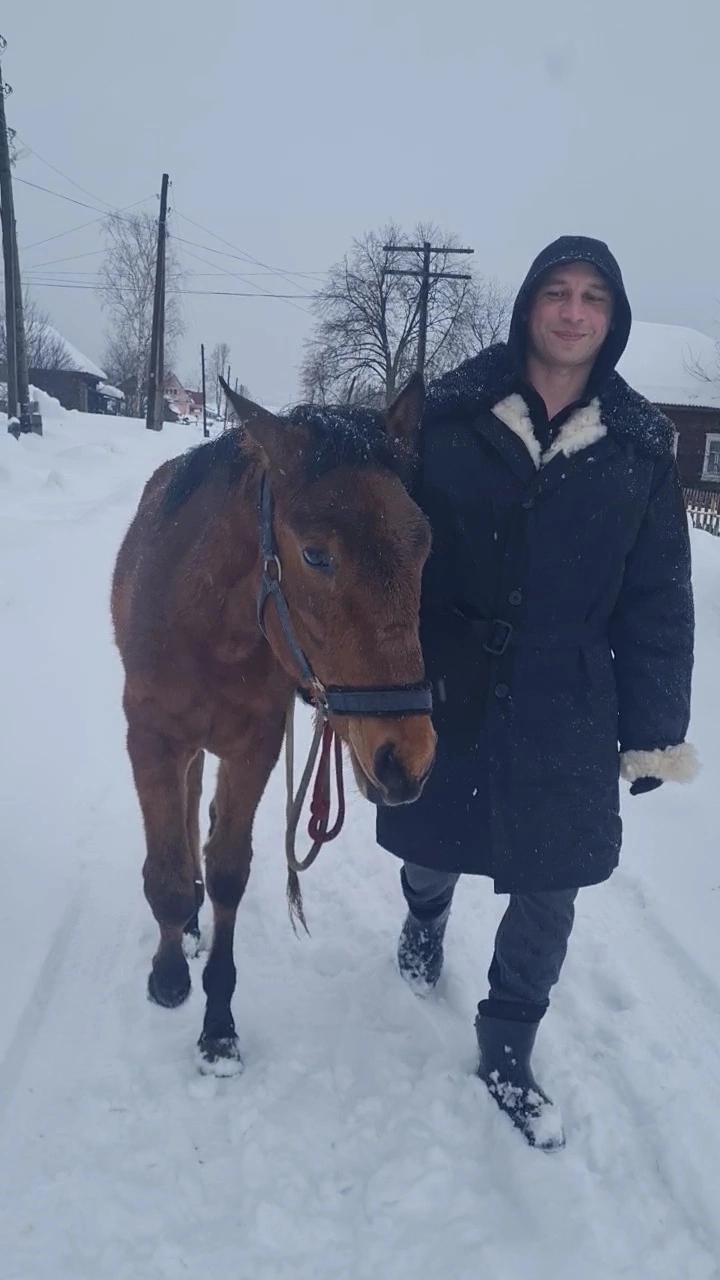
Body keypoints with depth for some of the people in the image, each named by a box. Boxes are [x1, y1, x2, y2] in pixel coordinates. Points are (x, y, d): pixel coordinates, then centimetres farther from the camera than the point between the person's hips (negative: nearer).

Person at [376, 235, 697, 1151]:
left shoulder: (641, 442, -3)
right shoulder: (450, 412, -7)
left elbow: (657, 597, 0)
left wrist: (654, 729, -2)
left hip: (566, 710, 1)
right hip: (444, 688, 0)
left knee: (547, 896, 10)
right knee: (433, 845, 21)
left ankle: (506, 1056, 35)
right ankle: (426, 922, 58)